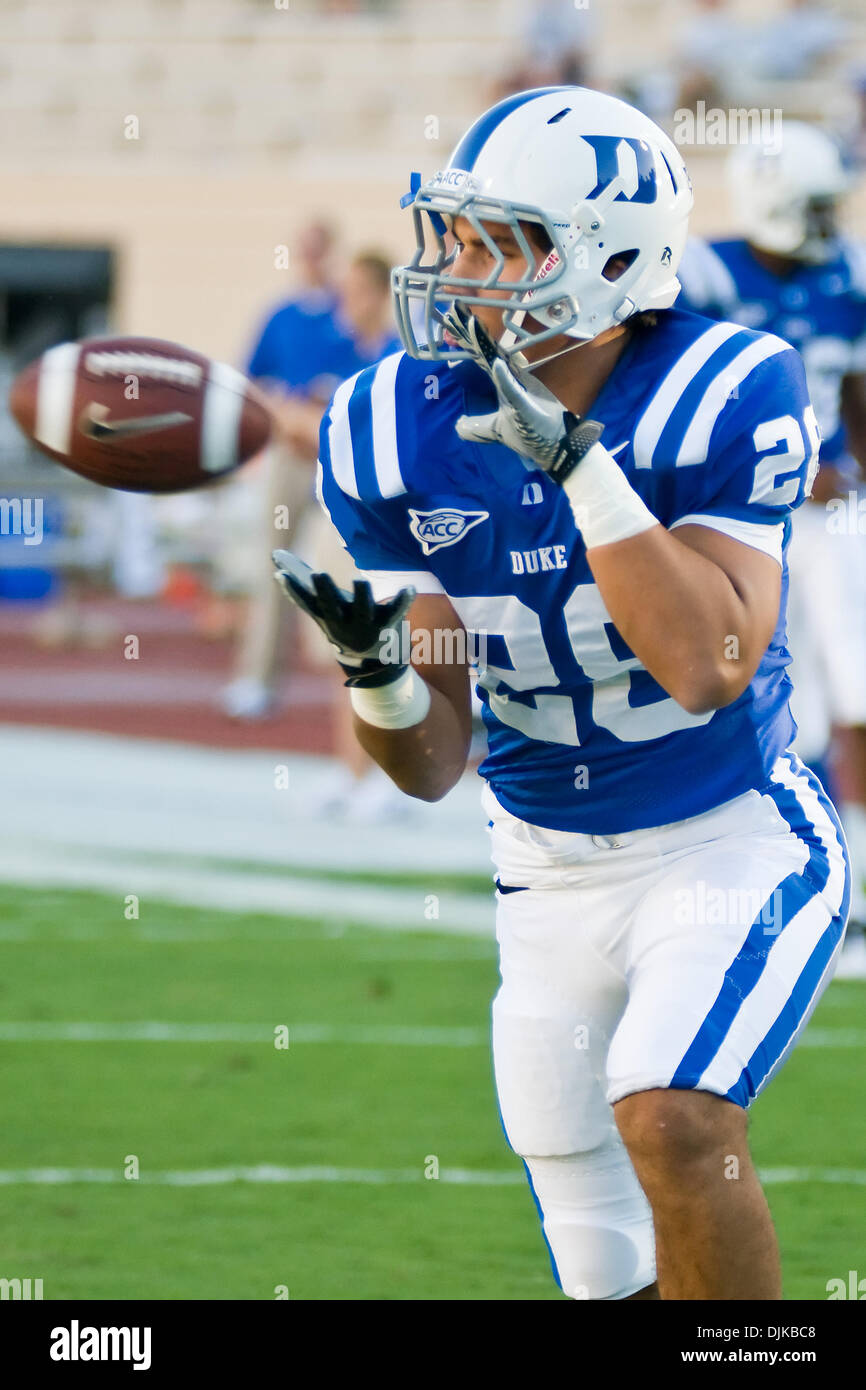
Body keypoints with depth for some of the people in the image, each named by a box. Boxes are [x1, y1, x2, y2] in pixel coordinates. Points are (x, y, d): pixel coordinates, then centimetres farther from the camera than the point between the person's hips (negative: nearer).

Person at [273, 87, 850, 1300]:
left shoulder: (724, 400, -18)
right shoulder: (396, 435, -7)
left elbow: (707, 666, -30)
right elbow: (433, 766, -5)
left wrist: (578, 460, -32)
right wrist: (380, 671, -27)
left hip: (734, 848, -5)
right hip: (552, 881, 5)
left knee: (670, 1118, -30)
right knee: (611, 1279, 8)